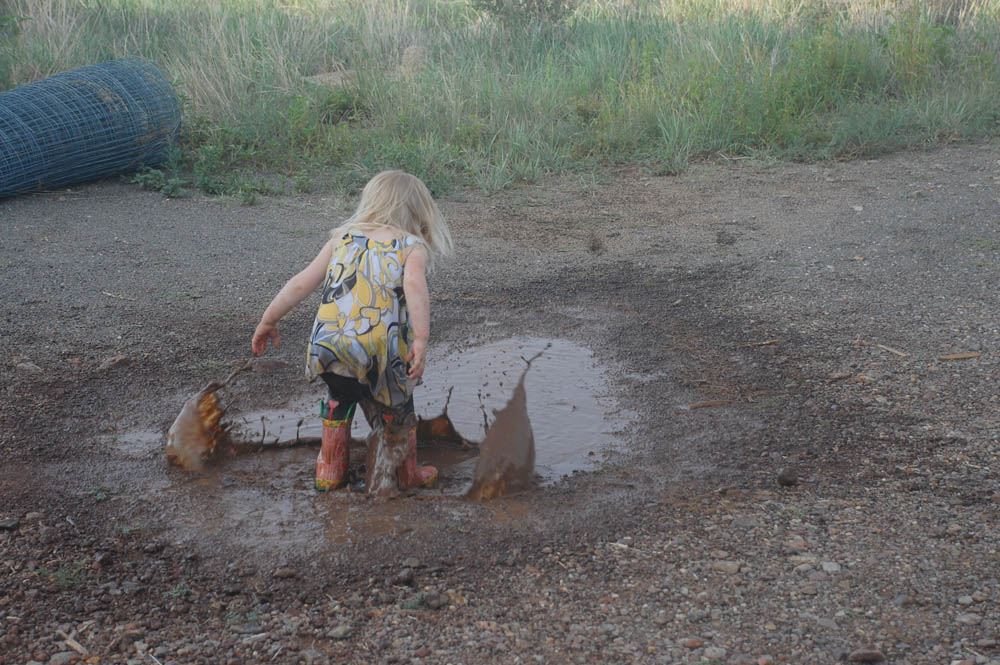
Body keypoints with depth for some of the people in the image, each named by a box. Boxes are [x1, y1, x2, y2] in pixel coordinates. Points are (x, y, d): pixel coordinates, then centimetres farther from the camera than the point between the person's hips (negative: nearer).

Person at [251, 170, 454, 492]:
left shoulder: (342, 238, 19)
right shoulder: (413, 246, 8)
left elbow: (300, 284, 15)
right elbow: (415, 287, -14)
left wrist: (268, 321, 25)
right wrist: (421, 339, -22)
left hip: (327, 345, 3)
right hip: (381, 352, -3)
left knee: (340, 397, 33)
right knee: (396, 407, 24)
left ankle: (330, 470, 44)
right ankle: (409, 474, 42)